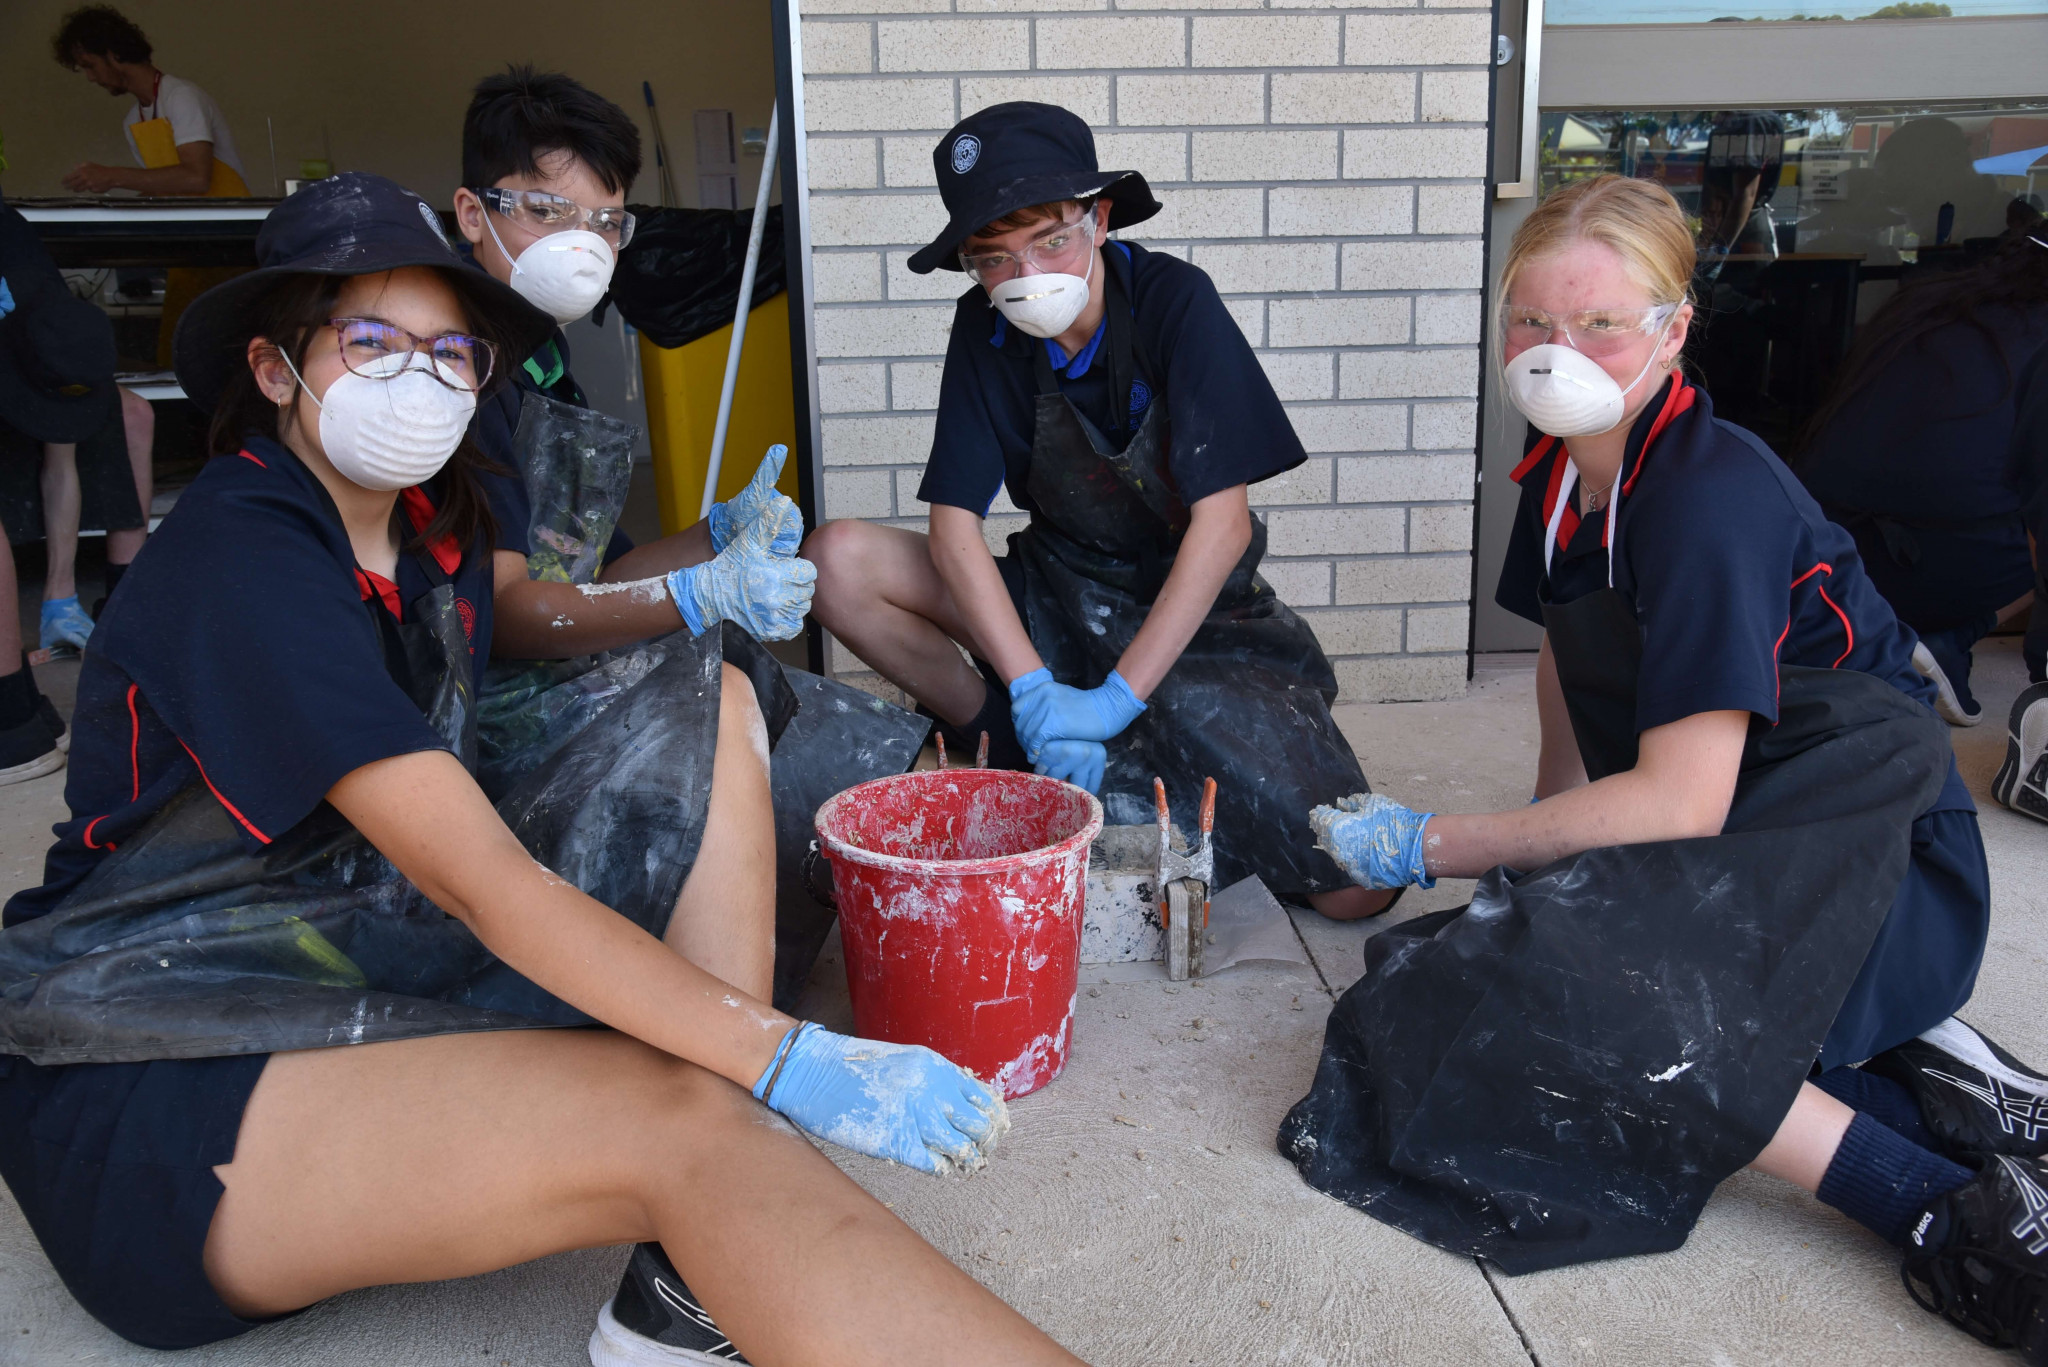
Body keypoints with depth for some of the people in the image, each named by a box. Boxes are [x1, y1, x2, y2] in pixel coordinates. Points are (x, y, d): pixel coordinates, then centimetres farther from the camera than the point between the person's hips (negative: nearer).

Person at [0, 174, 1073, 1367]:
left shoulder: (431, 525, 7)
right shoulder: (242, 563, -20)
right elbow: (489, 887, -29)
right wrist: (795, 1062, -33)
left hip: (377, 959, 9)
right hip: (157, 1075, -9)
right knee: (683, 1120, -34)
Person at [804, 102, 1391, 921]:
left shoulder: (1172, 301, -18)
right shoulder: (985, 329, -8)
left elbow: (1223, 524, -22)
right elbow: (954, 524, -13)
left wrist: (1116, 698, -25)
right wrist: (1033, 690, -26)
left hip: (1201, 612, -2)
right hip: (1062, 601, 3)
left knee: (1356, 890, -17)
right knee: (837, 560, -19)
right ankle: (1017, 754, -4)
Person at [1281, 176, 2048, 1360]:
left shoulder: (1712, 497, -22)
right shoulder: (1564, 473, 5)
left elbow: (1681, 799, -26)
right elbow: (1569, 654, 21)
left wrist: (1430, 846, -19)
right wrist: (1555, 835, 9)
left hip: (1881, 876, -9)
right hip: (1736, 855, 9)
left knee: (1555, 979, -30)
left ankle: (1948, 1213, -19)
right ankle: (1908, 1082, -6)